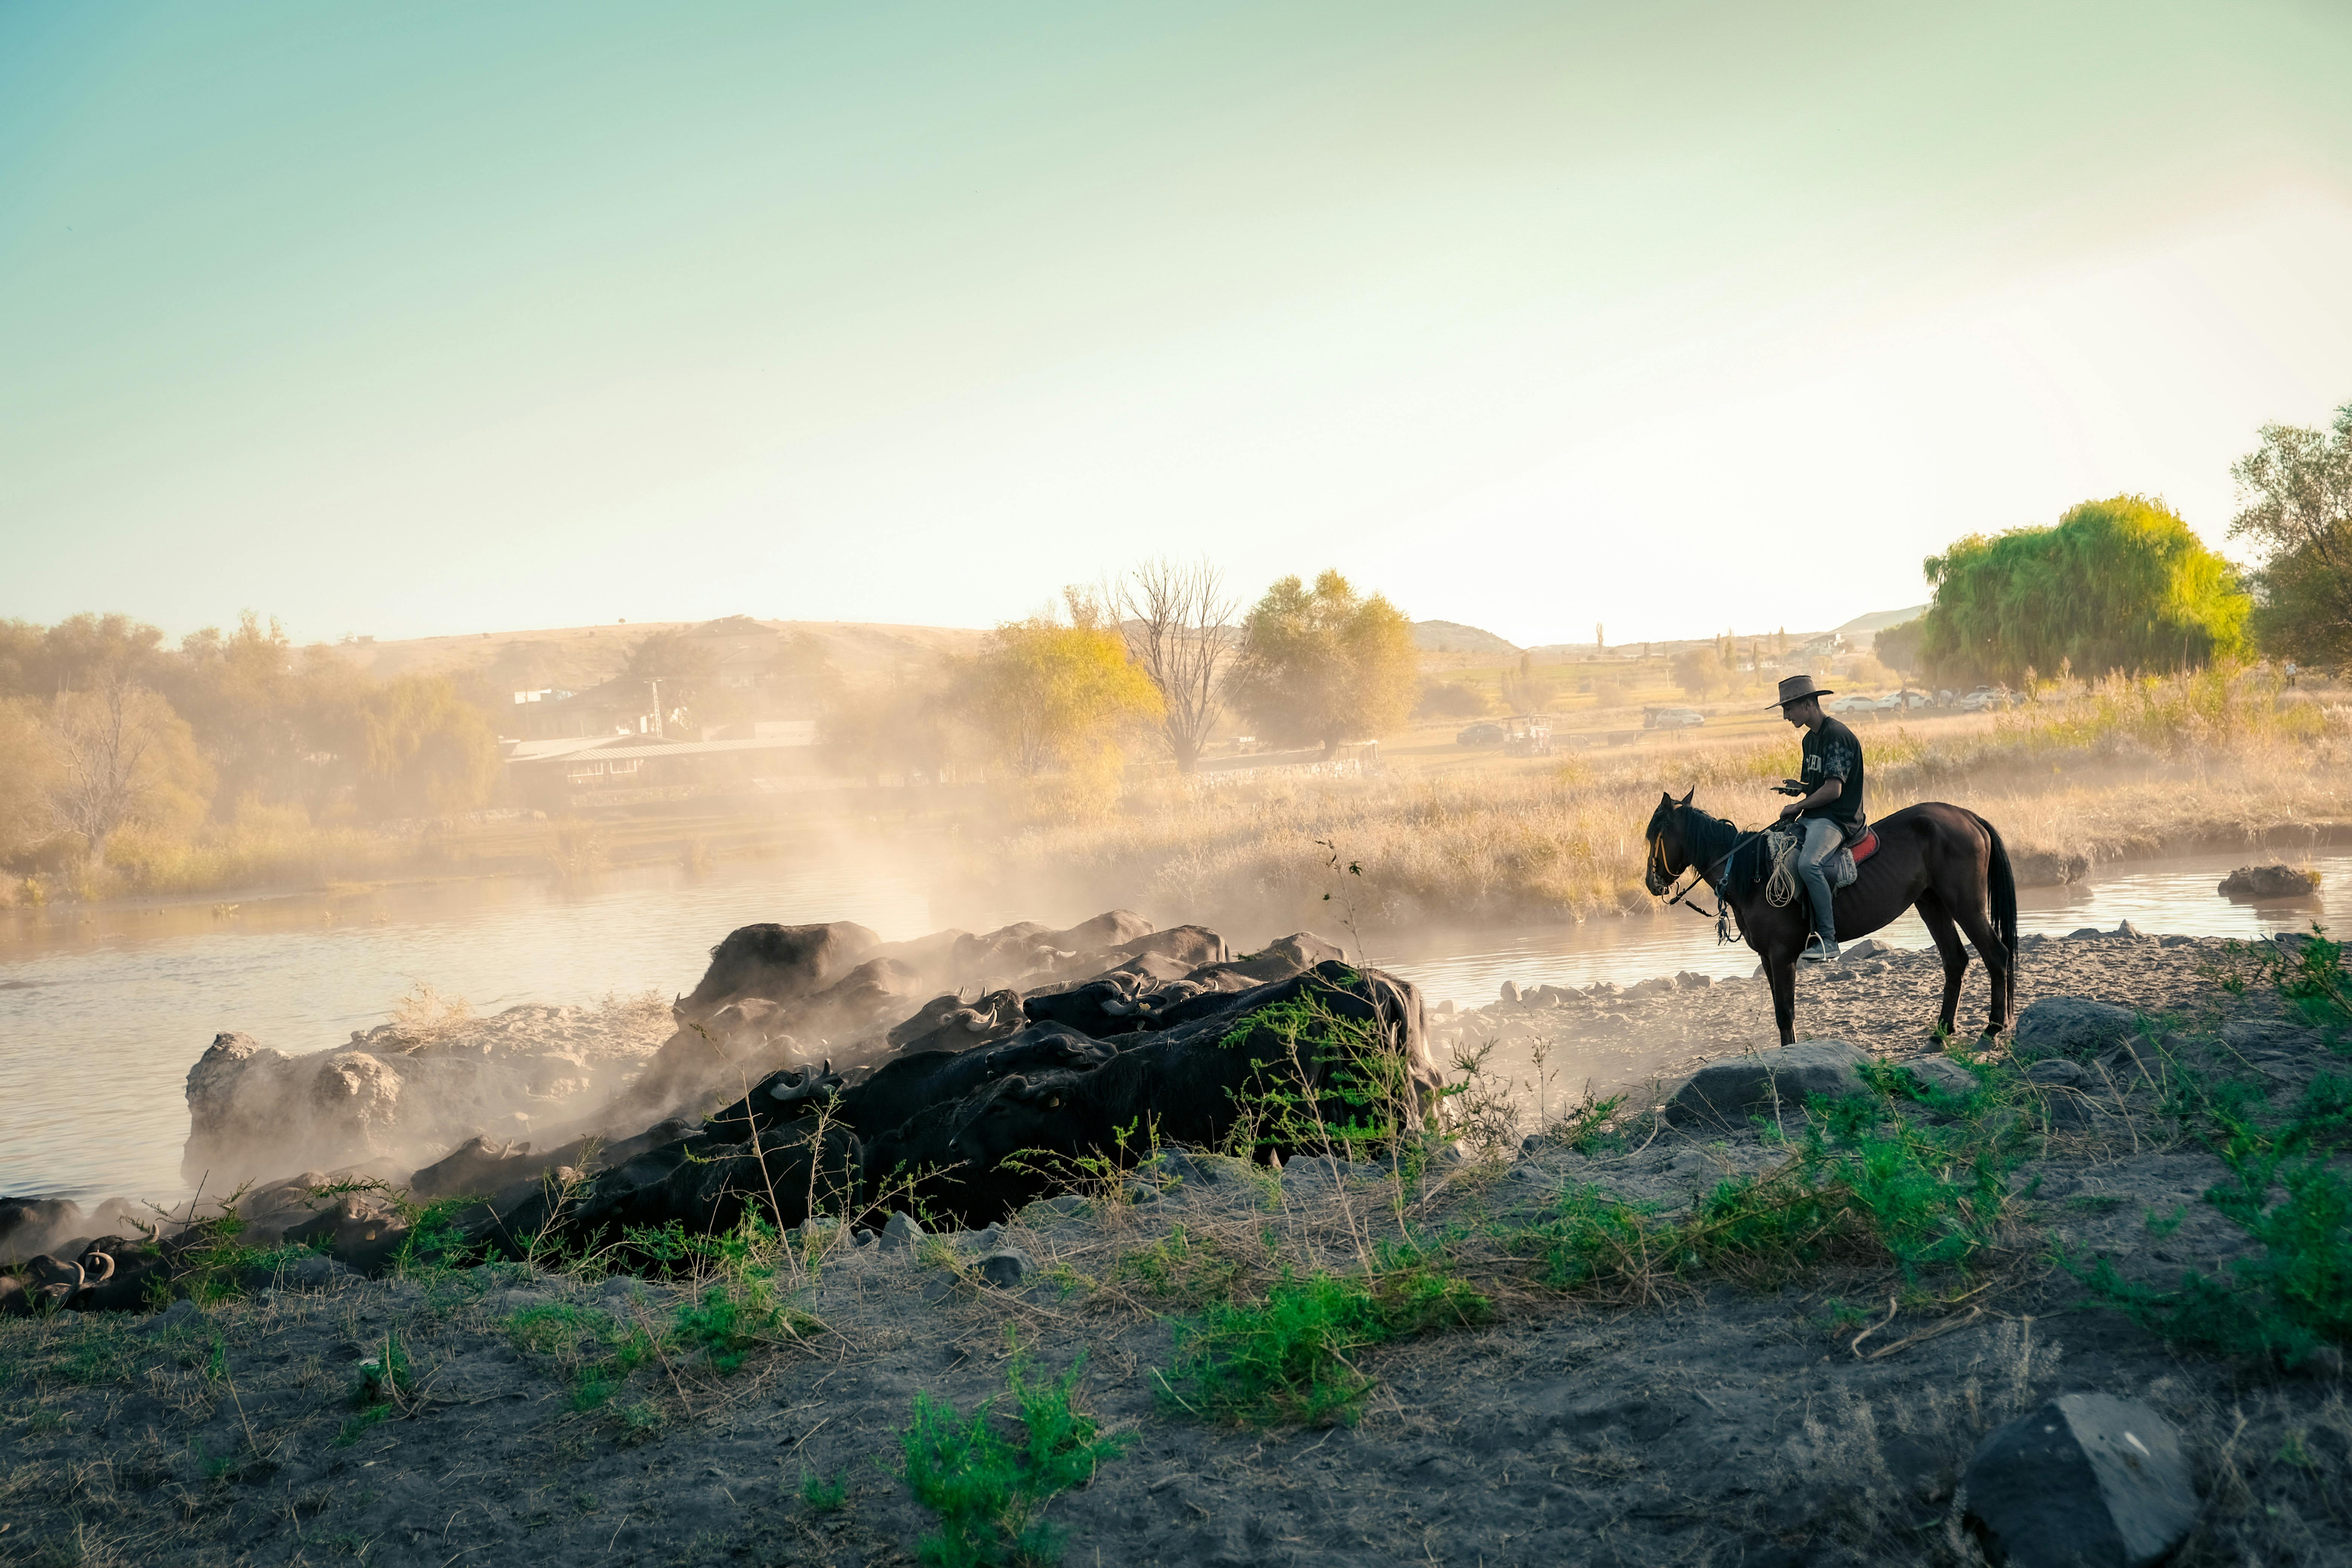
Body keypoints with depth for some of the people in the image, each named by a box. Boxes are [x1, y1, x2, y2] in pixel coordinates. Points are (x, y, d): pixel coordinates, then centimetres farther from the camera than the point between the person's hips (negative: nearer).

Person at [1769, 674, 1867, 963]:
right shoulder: (1810, 739, 16)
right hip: (1812, 819, 11)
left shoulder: (1837, 736, -14)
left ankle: (1827, 939, -28)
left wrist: (1797, 807, -10)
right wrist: (1796, 789, 6)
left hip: (1837, 819, -11)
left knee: (1808, 864, -34)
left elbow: (1833, 790, -19)